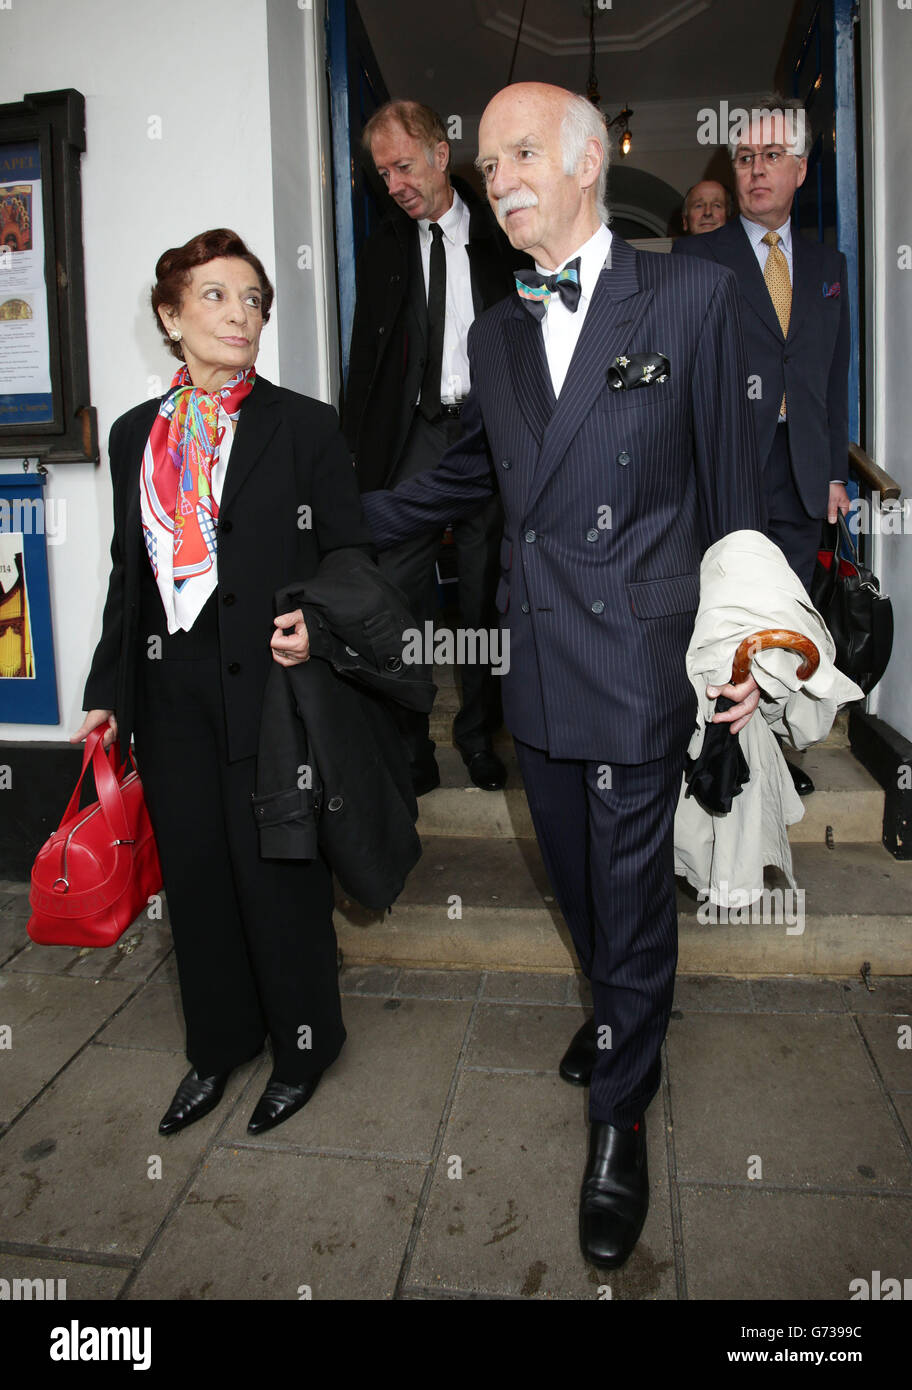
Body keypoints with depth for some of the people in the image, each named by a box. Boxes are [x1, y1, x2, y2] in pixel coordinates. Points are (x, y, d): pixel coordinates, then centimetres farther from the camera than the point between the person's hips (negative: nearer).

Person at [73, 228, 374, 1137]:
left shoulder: (304, 426, -2)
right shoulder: (135, 434, 10)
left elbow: (351, 556, -1)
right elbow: (128, 572, 13)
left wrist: (320, 624, -21)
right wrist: (108, 692, 11)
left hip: (269, 685, -4)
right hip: (169, 690, 4)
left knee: (278, 873, 5)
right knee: (194, 872, 13)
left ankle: (302, 1046, 30)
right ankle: (219, 1046, 35)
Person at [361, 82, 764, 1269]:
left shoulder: (691, 298, -3)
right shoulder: (494, 334, 12)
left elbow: (731, 486, -3)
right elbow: (460, 480, 20)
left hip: (638, 662, -5)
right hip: (537, 664, 5)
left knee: (632, 894, 6)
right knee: (577, 880, 19)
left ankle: (620, 1118, 27)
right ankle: (619, 1021, 47)